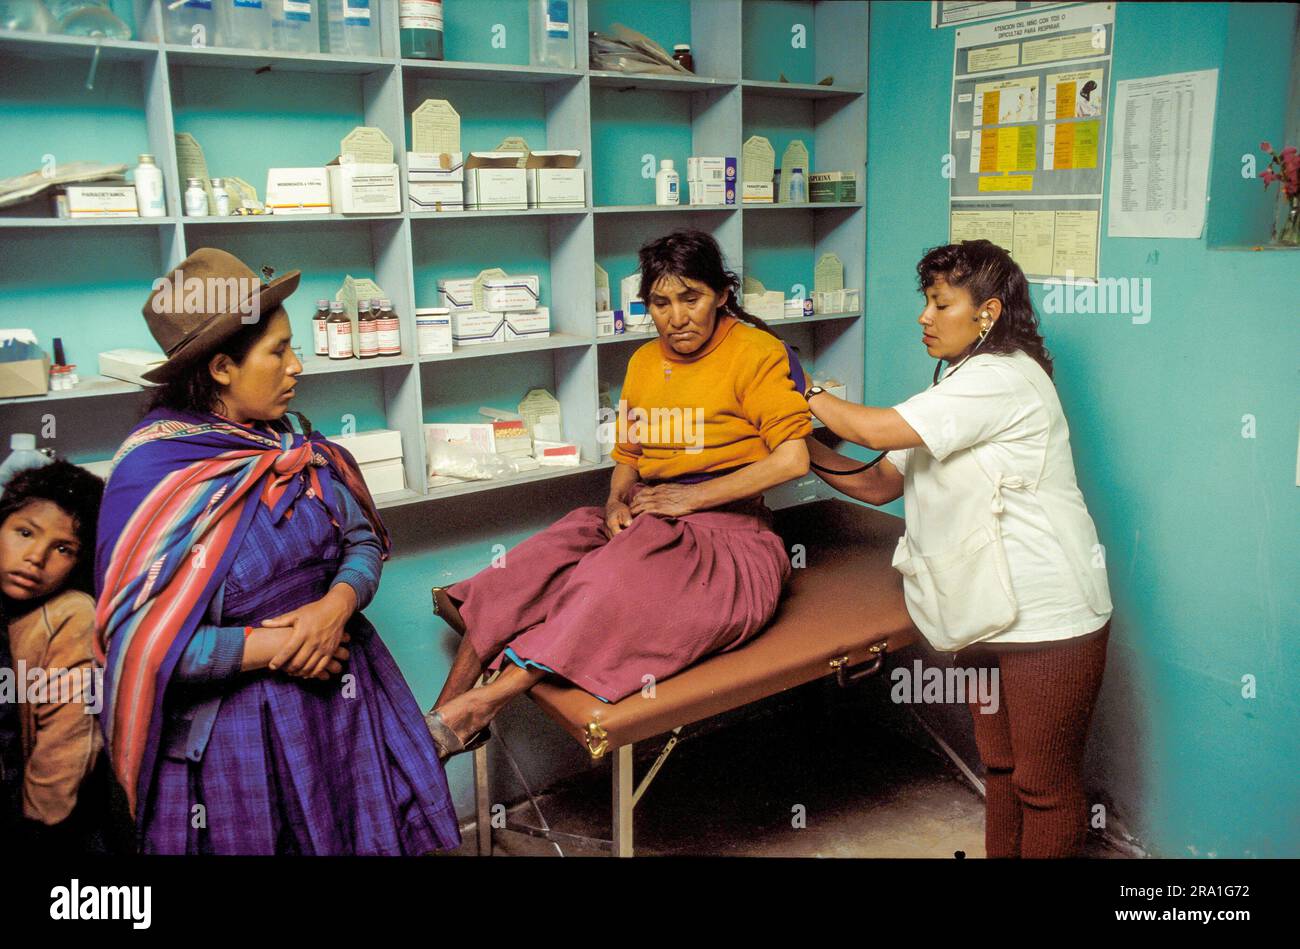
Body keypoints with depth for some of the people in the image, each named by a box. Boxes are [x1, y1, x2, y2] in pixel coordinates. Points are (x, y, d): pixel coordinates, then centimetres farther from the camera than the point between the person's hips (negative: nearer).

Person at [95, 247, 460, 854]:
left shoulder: (294, 443, 2)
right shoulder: (150, 474, -16)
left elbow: (363, 537, 4)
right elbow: (137, 641, -20)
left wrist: (336, 605, -17)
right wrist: (275, 647, -18)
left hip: (337, 691, 6)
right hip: (233, 723, -5)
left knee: (369, 835, 14)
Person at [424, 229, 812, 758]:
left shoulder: (757, 351, -4)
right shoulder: (644, 363, 15)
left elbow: (793, 458, -13)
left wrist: (689, 498, -14)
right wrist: (618, 501, -4)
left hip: (730, 540, -5)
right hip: (649, 530, 6)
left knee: (632, 556, -35)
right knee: (556, 546, -23)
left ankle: (482, 704, -34)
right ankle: (447, 713, -24)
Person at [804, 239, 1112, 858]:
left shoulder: (1003, 378, -17)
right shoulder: (961, 386, 15)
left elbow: (879, 430, -23)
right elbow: (879, 483, 10)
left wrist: (808, 394, -8)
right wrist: (805, 444, -2)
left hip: (1047, 618, -9)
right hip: (989, 614, 9)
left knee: (1044, 784, 6)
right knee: (1000, 766, 21)